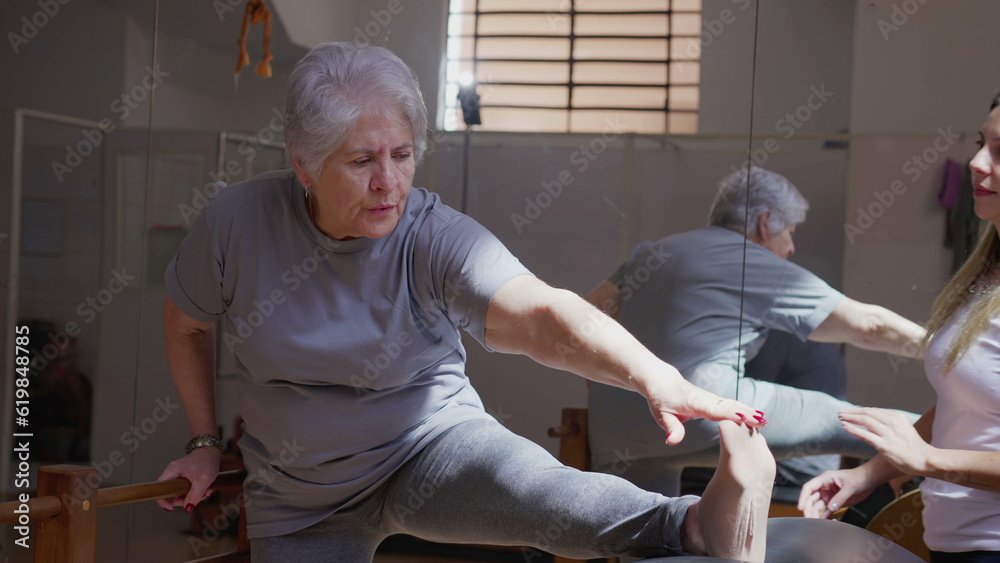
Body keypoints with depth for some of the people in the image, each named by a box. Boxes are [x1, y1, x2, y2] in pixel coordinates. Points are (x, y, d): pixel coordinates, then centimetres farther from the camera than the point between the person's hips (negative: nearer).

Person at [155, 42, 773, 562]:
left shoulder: (438, 238, -23)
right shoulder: (237, 221, -16)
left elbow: (538, 312, -42)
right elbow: (186, 324, 5)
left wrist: (652, 374, -60)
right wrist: (206, 442, 4)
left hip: (430, 449, -4)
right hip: (299, 501, 5)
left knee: (535, 492, -36)